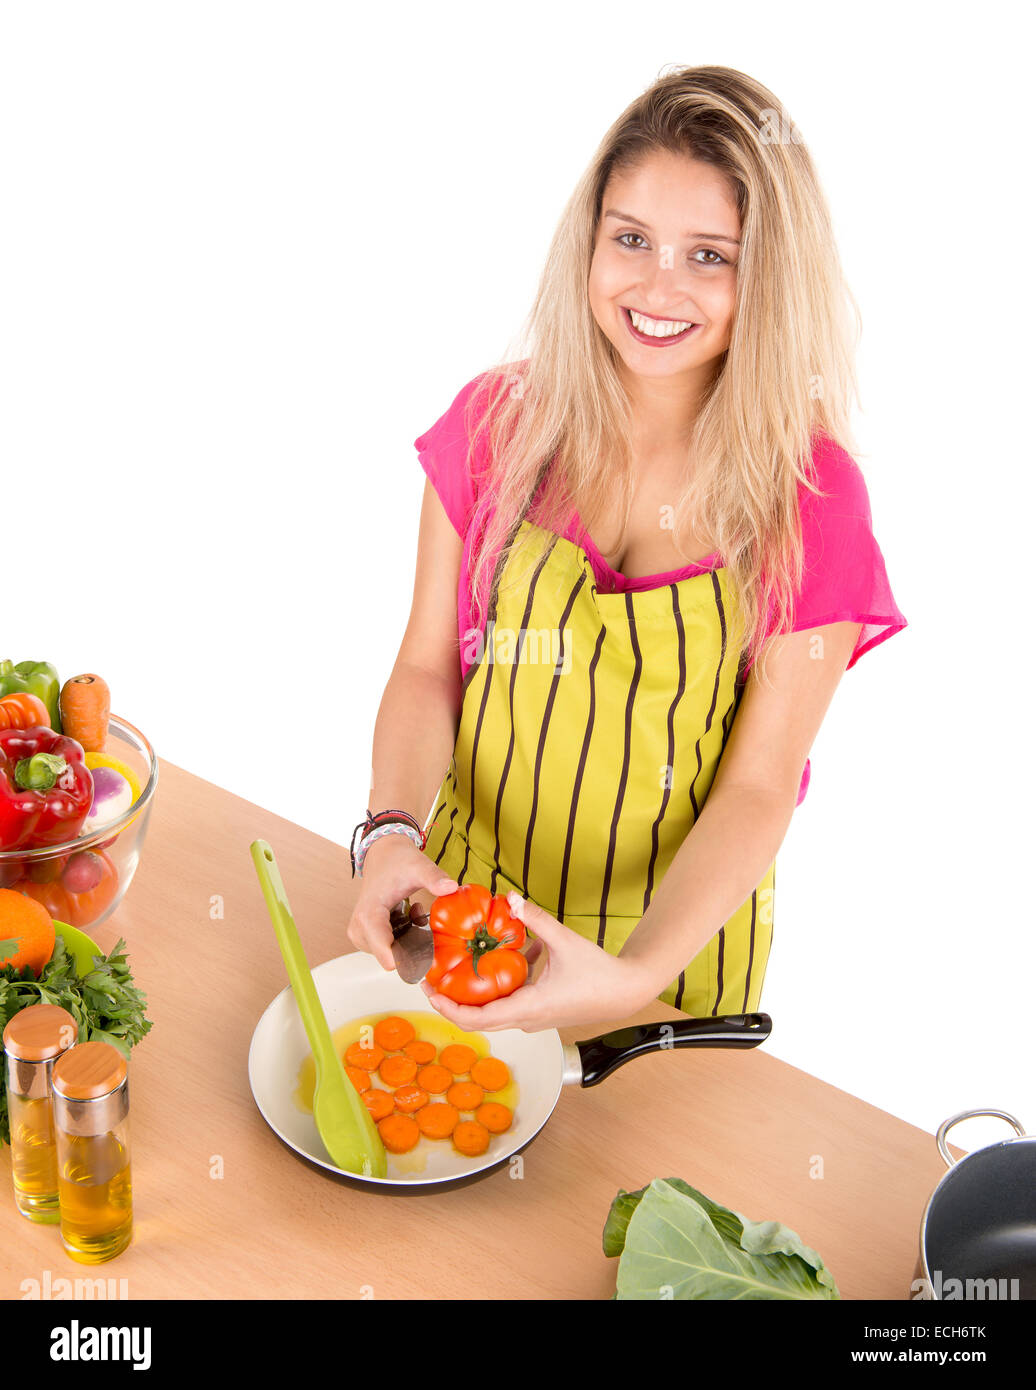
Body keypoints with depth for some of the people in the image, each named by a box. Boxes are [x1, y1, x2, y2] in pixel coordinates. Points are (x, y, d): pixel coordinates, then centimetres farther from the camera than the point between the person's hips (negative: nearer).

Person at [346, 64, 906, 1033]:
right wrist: (393, 832, -25)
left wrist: (636, 974, -32)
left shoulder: (810, 496, -18)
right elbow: (426, 668, -6)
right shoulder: (498, 424, -11)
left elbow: (760, 787, -17)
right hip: (471, 905, 2)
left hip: (678, 933, -1)